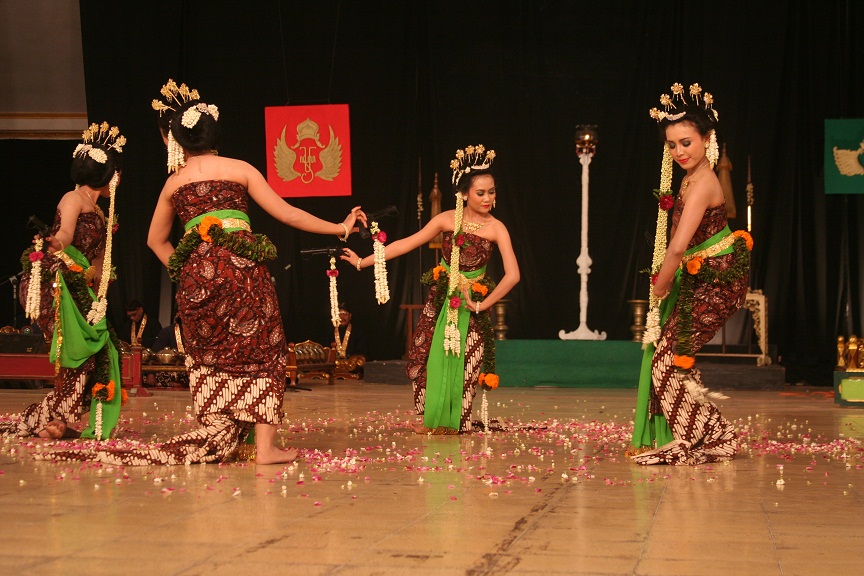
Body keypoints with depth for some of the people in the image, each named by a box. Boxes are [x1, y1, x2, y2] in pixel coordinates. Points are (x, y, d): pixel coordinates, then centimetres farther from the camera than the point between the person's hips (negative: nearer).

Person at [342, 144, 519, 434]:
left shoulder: (496, 228, -13)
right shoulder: (448, 220, -7)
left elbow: (512, 275, -19)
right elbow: (406, 244, -4)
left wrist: (482, 305, -14)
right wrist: (363, 262, -5)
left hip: (471, 303, -2)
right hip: (441, 298, 2)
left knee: (464, 363, -2)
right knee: (431, 356, 1)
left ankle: (454, 421, 12)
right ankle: (432, 418, 16)